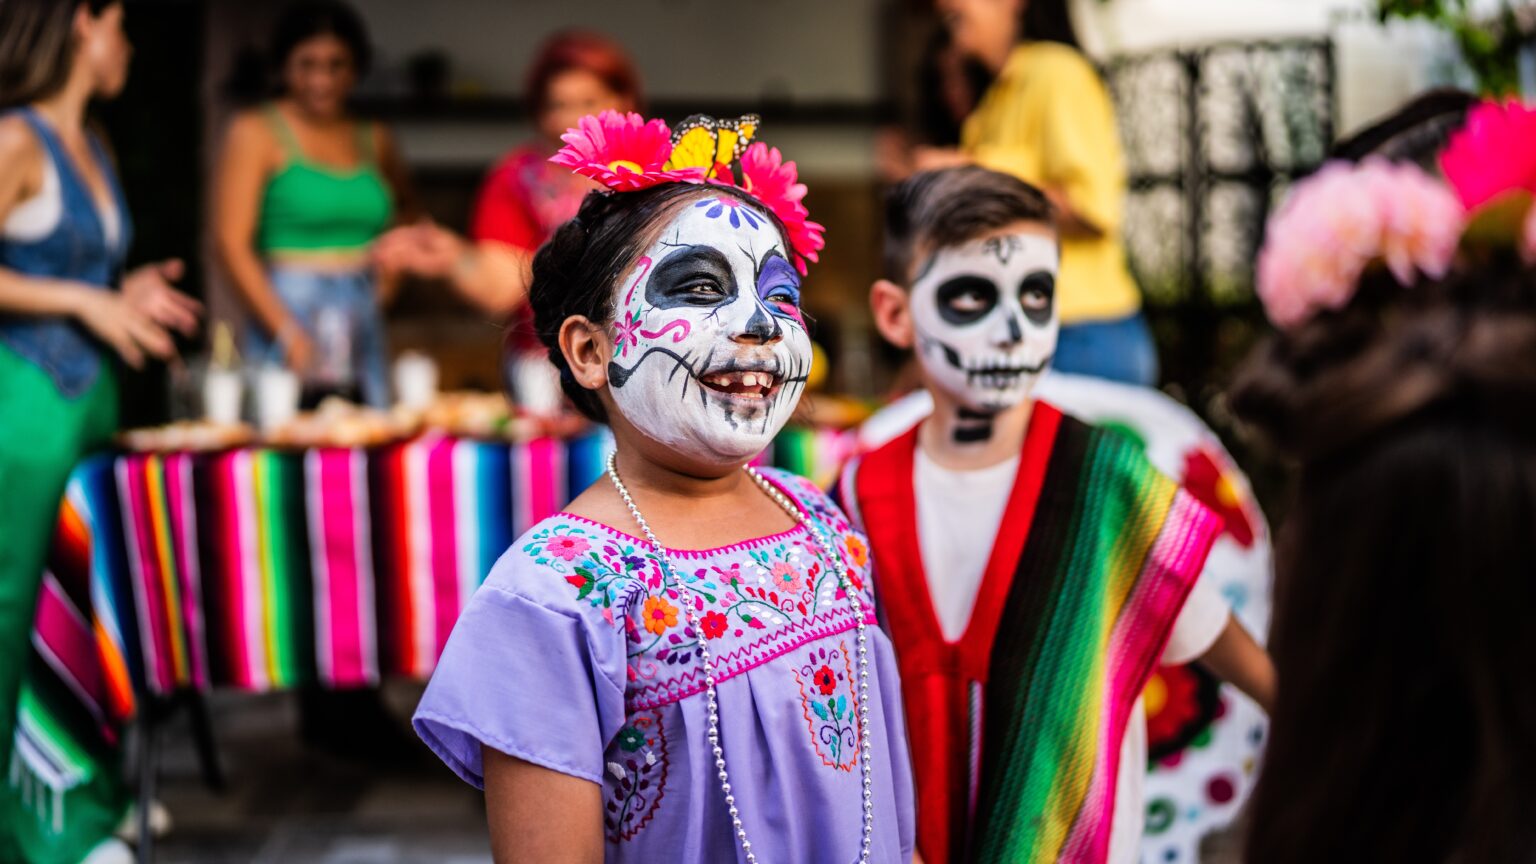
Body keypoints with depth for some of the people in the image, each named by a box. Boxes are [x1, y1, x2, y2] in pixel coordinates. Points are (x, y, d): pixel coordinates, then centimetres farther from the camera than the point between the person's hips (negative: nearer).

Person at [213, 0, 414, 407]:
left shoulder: (373, 141, 13)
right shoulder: (256, 133, -1)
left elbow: (408, 210, 32)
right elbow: (231, 242, -9)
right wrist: (287, 332, -17)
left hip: (363, 323, 5)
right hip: (289, 313, -5)